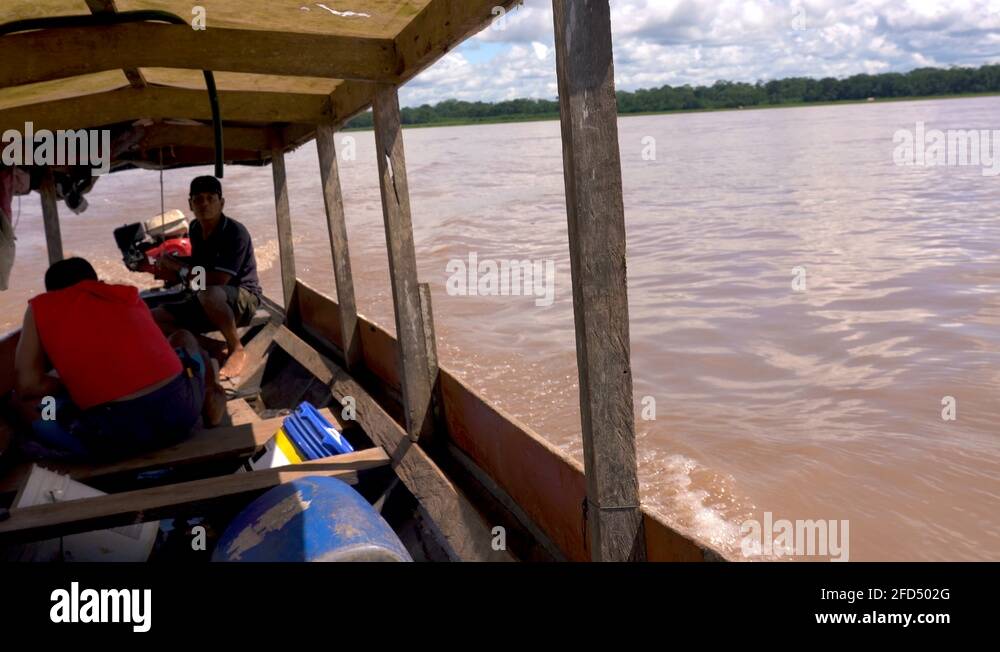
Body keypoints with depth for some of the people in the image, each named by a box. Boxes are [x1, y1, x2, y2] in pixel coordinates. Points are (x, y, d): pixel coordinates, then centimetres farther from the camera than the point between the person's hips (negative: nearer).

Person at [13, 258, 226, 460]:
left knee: (27, 402, 23)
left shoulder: (40, 307, 15)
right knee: (184, 338, 36)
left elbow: (27, 386, 8)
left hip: (118, 437, -4)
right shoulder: (129, 294, 24)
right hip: (182, 412, 5)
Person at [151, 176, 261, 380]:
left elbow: (218, 280, -27)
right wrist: (174, 263, 2)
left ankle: (236, 350, -19)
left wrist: (181, 268, -14)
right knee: (154, 319, -4)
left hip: (243, 298, -7)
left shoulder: (235, 232, -20)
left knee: (208, 293, -41)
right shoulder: (195, 229, 4)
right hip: (207, 304, 8)